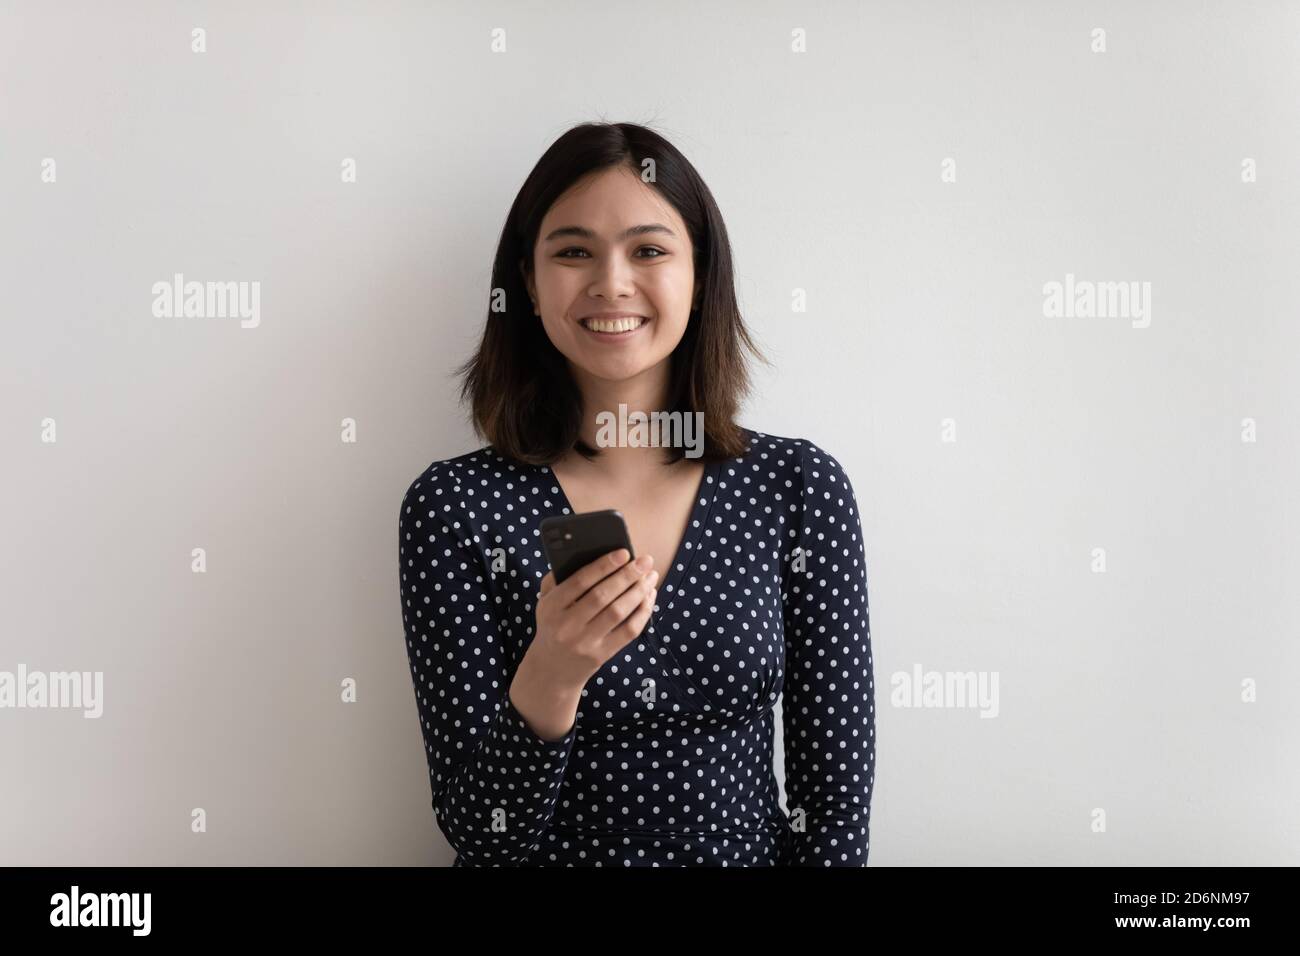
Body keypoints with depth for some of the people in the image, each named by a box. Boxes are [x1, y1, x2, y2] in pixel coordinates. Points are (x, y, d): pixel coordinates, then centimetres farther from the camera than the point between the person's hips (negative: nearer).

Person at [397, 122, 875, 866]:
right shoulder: (453, 506, -8)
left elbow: (837, 784, -1)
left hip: (747, 848, 2)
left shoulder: (802, 488, -5)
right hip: (545, 854, -1)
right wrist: (548, 682, -25)